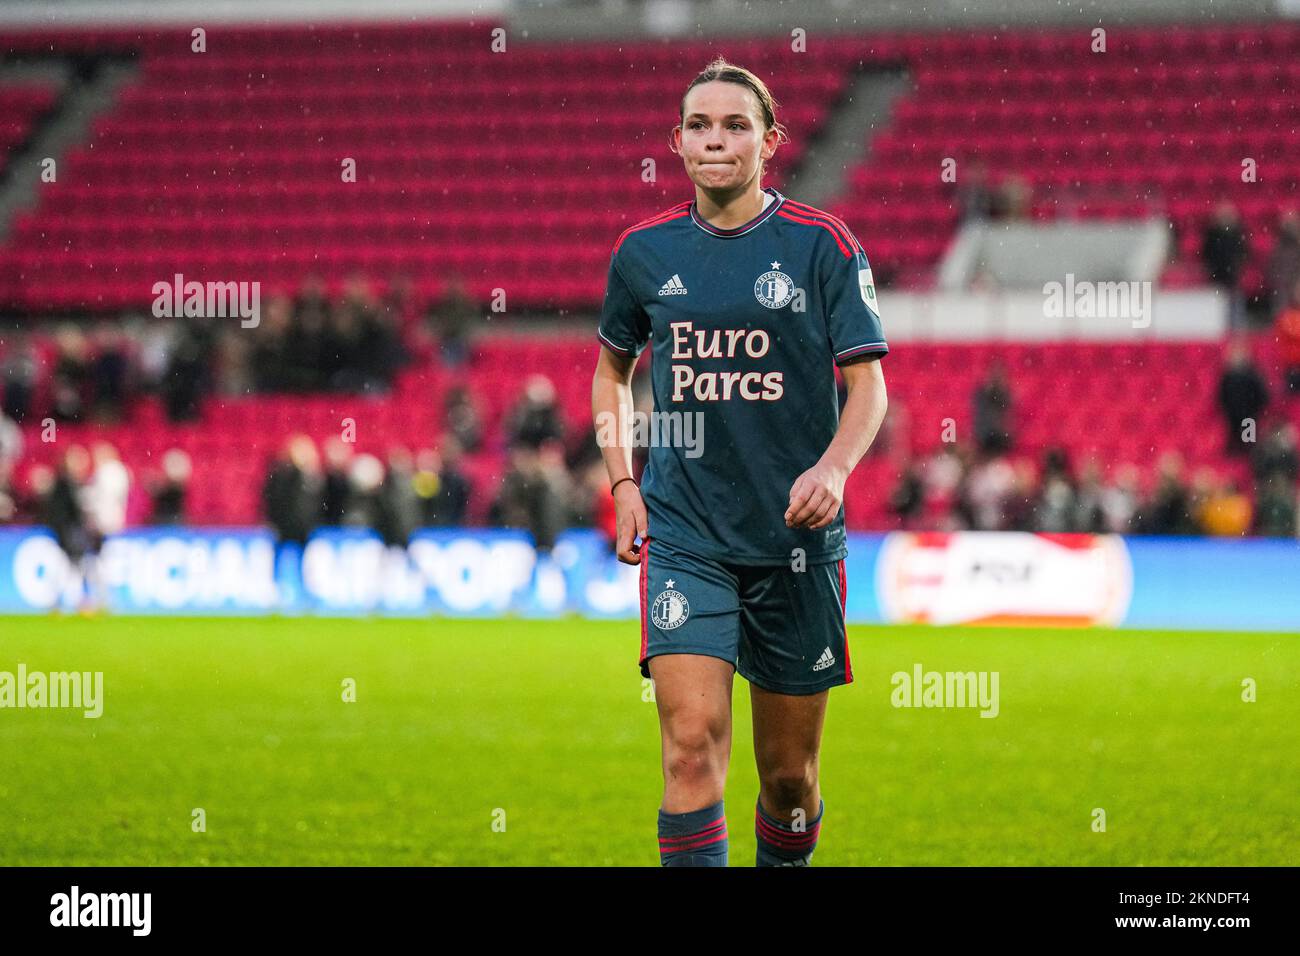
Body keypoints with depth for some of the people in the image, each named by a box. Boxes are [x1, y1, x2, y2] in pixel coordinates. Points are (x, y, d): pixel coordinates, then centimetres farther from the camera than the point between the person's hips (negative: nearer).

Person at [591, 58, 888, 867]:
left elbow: (868, 384, -4)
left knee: (789, 772, 8)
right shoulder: (645, 251, 5)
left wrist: (834, 467, -23)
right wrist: (623, 483, 9)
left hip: (795, 537, -1)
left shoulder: (823, 246, -3)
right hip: (683, 536, 1)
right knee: (693, 745, -17)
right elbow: (612, 371, 21)